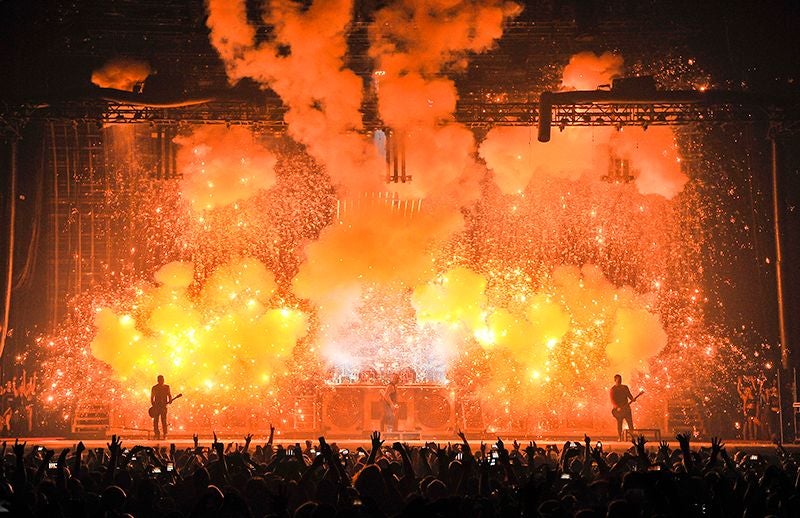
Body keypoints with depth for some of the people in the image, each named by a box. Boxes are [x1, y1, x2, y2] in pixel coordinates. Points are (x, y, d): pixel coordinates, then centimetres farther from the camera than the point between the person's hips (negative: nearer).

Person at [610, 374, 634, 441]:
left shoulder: (625, 387, 14)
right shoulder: (613, 389, -1)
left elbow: (629, 395, 14)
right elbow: (612, 400, -8)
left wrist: (632, 399, -9)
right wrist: (617, 407, -22)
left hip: (626, 408, 4)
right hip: (618, 410, -4)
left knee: (630, 423, -1)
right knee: (619, 424, -2)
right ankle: (620, 438, 4)